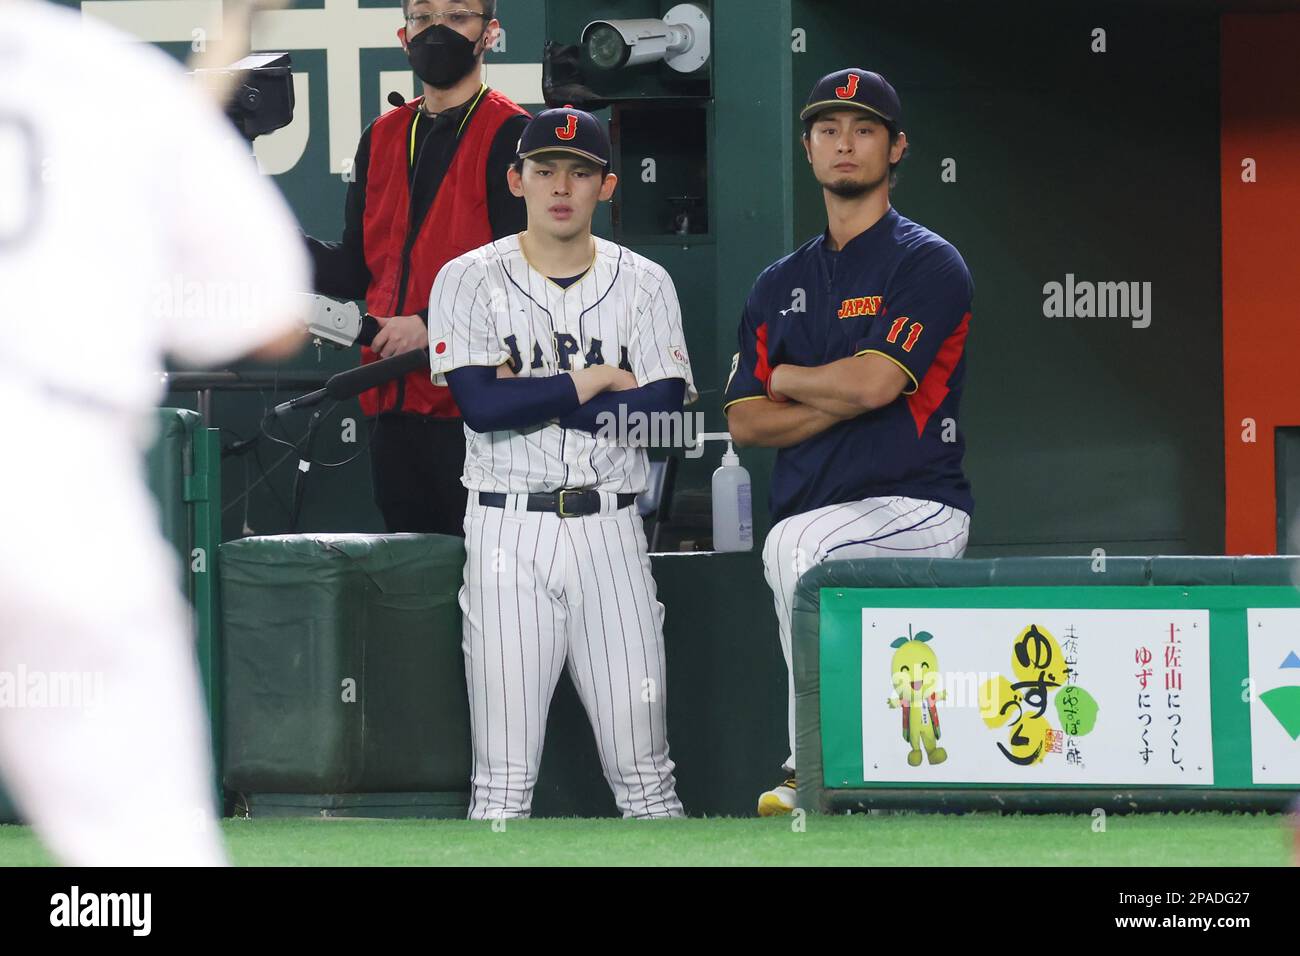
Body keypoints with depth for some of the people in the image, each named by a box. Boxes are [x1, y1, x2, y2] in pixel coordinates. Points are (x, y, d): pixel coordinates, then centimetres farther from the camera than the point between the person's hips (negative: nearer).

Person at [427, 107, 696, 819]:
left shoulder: (644, 285, 8)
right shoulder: (469, 280, 2)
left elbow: (665, 407, -7)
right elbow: (481, 405, -12)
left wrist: (528, 399, -9)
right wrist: (596, 380, -7)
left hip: (610, 527, 2)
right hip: (507, 527, -1)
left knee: (643, 771, -1)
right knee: (502, 777, -5)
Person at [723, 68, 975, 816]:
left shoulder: (928, 264, 1)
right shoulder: (782, 284, 19)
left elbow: (874, 381, -13)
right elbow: (745, 421, 9)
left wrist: (783, 379, 4)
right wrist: (842, 397, -6)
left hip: (913, 509, -6)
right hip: (811, 521, 6)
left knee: (804, 550, -33)